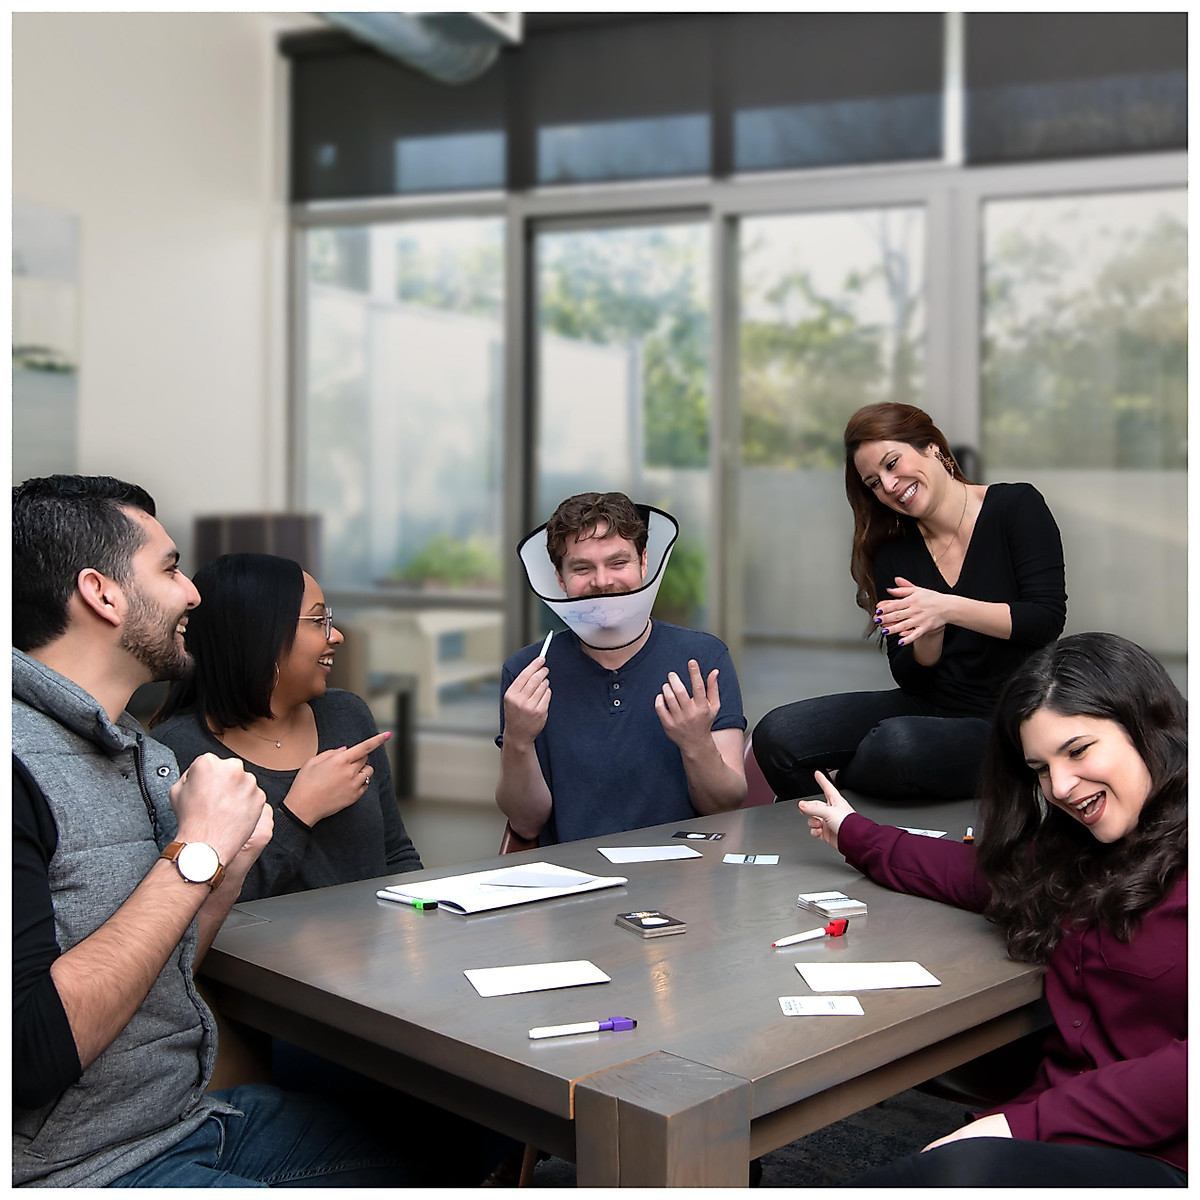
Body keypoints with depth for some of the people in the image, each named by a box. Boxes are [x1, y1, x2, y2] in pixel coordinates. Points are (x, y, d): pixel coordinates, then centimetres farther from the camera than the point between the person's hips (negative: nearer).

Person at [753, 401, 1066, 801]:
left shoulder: (1017, 507, -4)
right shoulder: (892, 551, 6)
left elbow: (1048, 618, -13)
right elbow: (908, 676, 3)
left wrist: (947, 609, -25)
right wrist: (929, 635, -20)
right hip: (928, 708, 4)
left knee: (895, 743, -37)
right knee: (776, 734, -18)